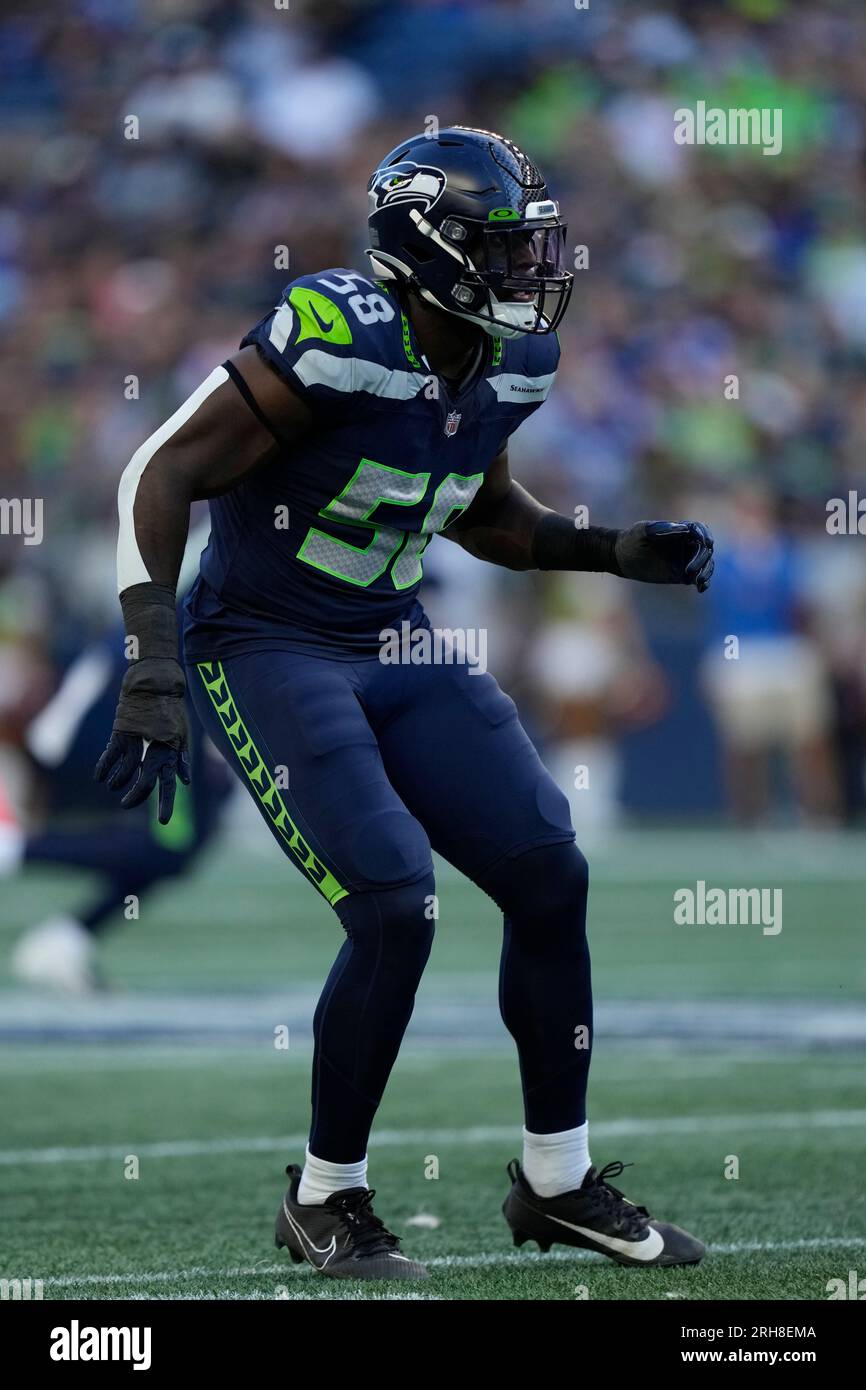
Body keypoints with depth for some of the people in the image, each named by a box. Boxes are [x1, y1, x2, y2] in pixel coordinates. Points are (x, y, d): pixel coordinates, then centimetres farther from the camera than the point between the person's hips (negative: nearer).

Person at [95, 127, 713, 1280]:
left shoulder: (504, 368, 0)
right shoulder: (339, 342, -24)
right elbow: (164, 475, -23)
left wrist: (620, 553, 6)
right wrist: (153, 673, -29)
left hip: (398, 652, 8)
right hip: (268, 653, -8)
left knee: (551, 877, 1)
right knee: (396, 910, -18)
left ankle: (559, 1181, 17)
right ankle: (326, 1203, 1)